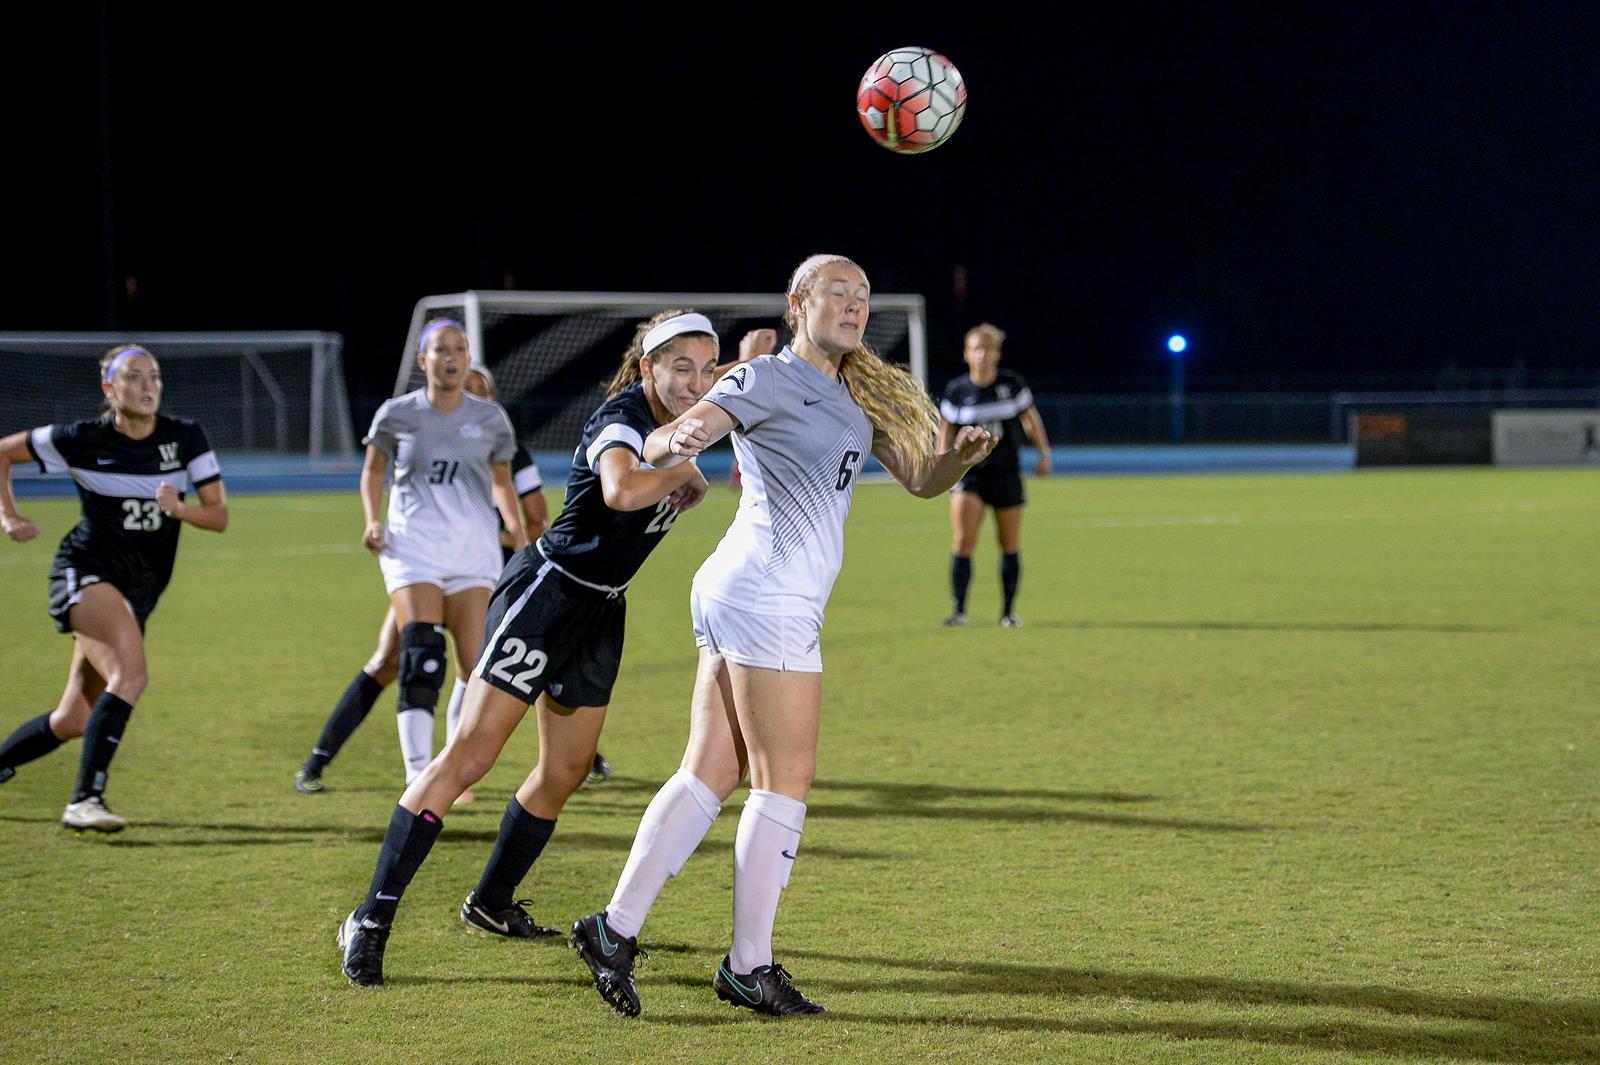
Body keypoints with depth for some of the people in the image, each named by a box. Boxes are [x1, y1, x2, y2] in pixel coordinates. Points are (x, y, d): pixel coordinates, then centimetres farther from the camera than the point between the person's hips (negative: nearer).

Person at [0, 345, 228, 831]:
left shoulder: (185, 438, 0)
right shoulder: (83, 439, -6)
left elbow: (219, 516, -3)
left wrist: (179, 508, -21)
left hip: (139, 590, 5)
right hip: (85, 570, -5)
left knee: (74, 722, 6)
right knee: (131, 674, -29)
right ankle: (85, 801, -27)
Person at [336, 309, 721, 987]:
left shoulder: (678, 422, 7)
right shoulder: (621, 417, -19)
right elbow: (620, 490, -42)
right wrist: (681, 473, -25)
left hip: (602, 612, 9)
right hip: (546, 593, -9)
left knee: (565, 772, 13)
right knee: (470, 755, -14)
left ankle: (491, 903, 31)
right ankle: (371, 920, -13)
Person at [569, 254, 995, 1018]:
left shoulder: (860, 396, 19)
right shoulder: (769, 378, -6)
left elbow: (921, 479, 18)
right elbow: (659, 444, -16)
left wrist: (960, 457, -4)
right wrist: (677, 442, -40)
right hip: (765, 597, -9)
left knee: (710, 774, 7)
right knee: (785, 779, -5)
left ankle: (615, 929, 7)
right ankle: (749, 968, 1)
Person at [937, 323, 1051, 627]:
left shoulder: (1012, 384, -1)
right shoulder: (956, 390, -2)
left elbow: (1030, 419, 12)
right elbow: (946, 430, 8)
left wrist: (1044, 453, 6)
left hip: (1006, 472, 1)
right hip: (968, 473, -1)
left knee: (1010, 546, 4)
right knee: (963, 542, -15)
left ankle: (1008, 612, 16)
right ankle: (959, 610, -11)